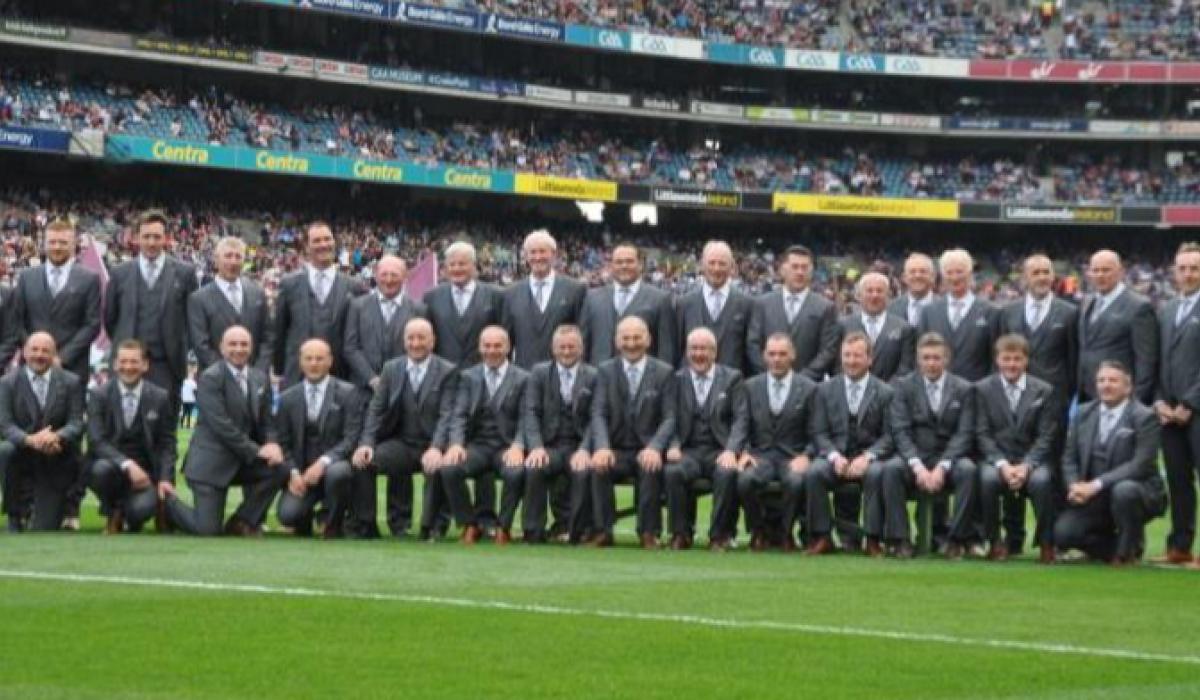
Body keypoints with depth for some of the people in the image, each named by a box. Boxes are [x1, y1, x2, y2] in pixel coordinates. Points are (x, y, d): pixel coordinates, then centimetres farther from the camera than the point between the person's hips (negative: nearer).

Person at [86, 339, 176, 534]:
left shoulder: (159, 397, 3)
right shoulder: (99, 395, -2)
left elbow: (167, 444, 6)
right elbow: (96, 441, -12)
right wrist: (127, 464, -27)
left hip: (143, 472, 0)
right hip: (111, 465, 0)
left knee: (143, 509, -31)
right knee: (102, 468, -36)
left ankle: (131, 517, 10)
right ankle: (113, 515, -3)